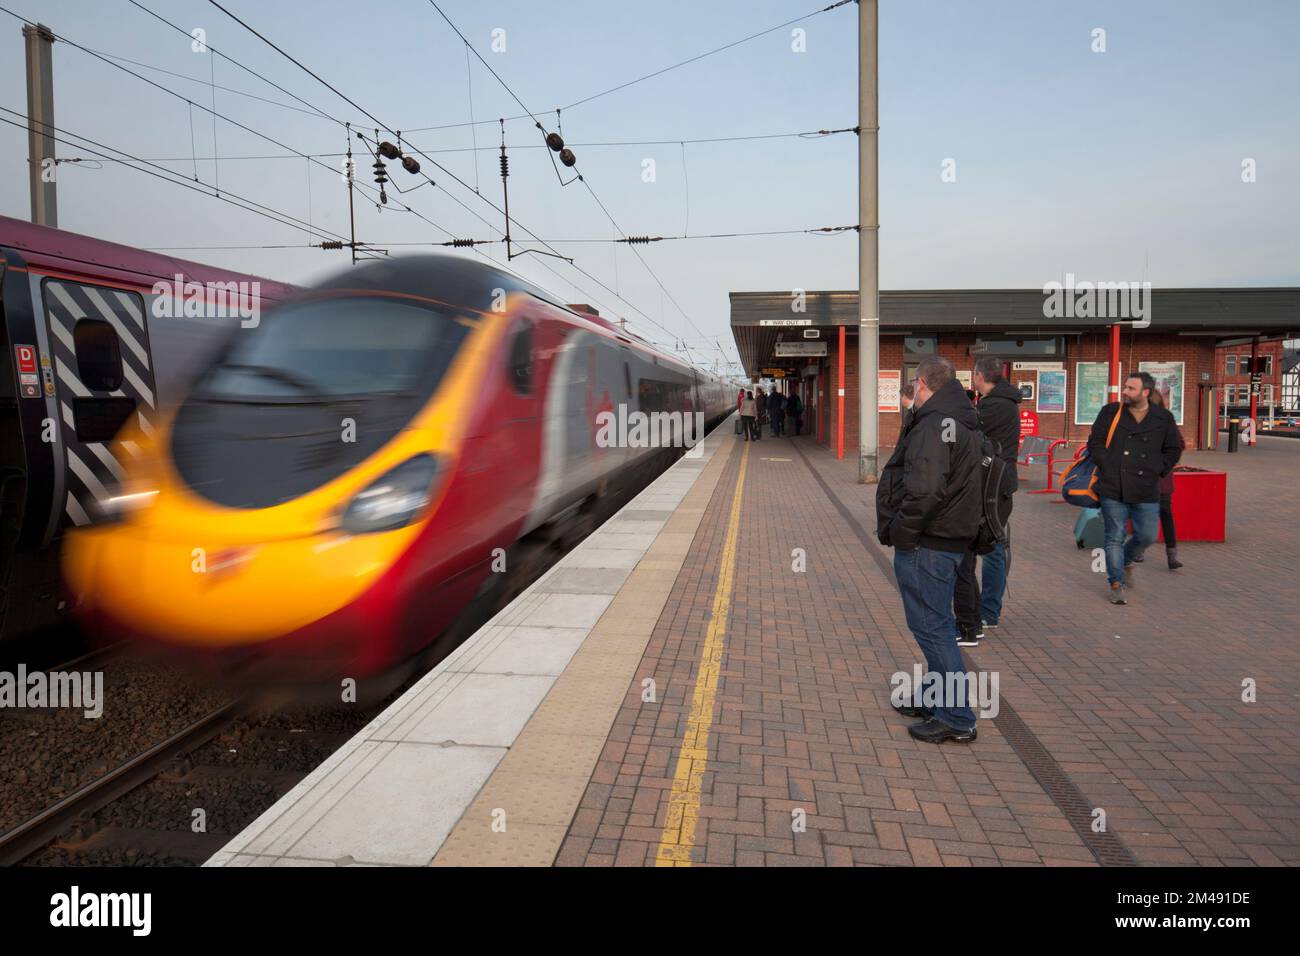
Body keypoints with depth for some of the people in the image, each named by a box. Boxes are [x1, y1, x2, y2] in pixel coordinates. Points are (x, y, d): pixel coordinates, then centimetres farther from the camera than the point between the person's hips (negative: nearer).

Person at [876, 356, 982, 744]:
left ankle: (957, 719, 6)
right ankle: (935, 699, 33)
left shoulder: (934, 424, -18)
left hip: (926, 545, -10)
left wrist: (900, 532, -18)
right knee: (937, 625, 20)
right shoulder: (963, 422, 15)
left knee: (932, 627, -2)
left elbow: (924, 489, -31)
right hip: (951, 539, 10)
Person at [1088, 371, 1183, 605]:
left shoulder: (1163, 417, 5)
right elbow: (1094, 443, 6)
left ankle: (1125, 561, 35)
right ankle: (1117, 584, 10)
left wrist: (1158, 470, 6)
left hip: (1146, 491, 2)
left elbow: (1174, 449, 16)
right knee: (1115, 538, 0)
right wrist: (1108, 466, -4)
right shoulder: (1110, 412, 2)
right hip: (1113, 488, -1)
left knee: (1147, 535, 4)